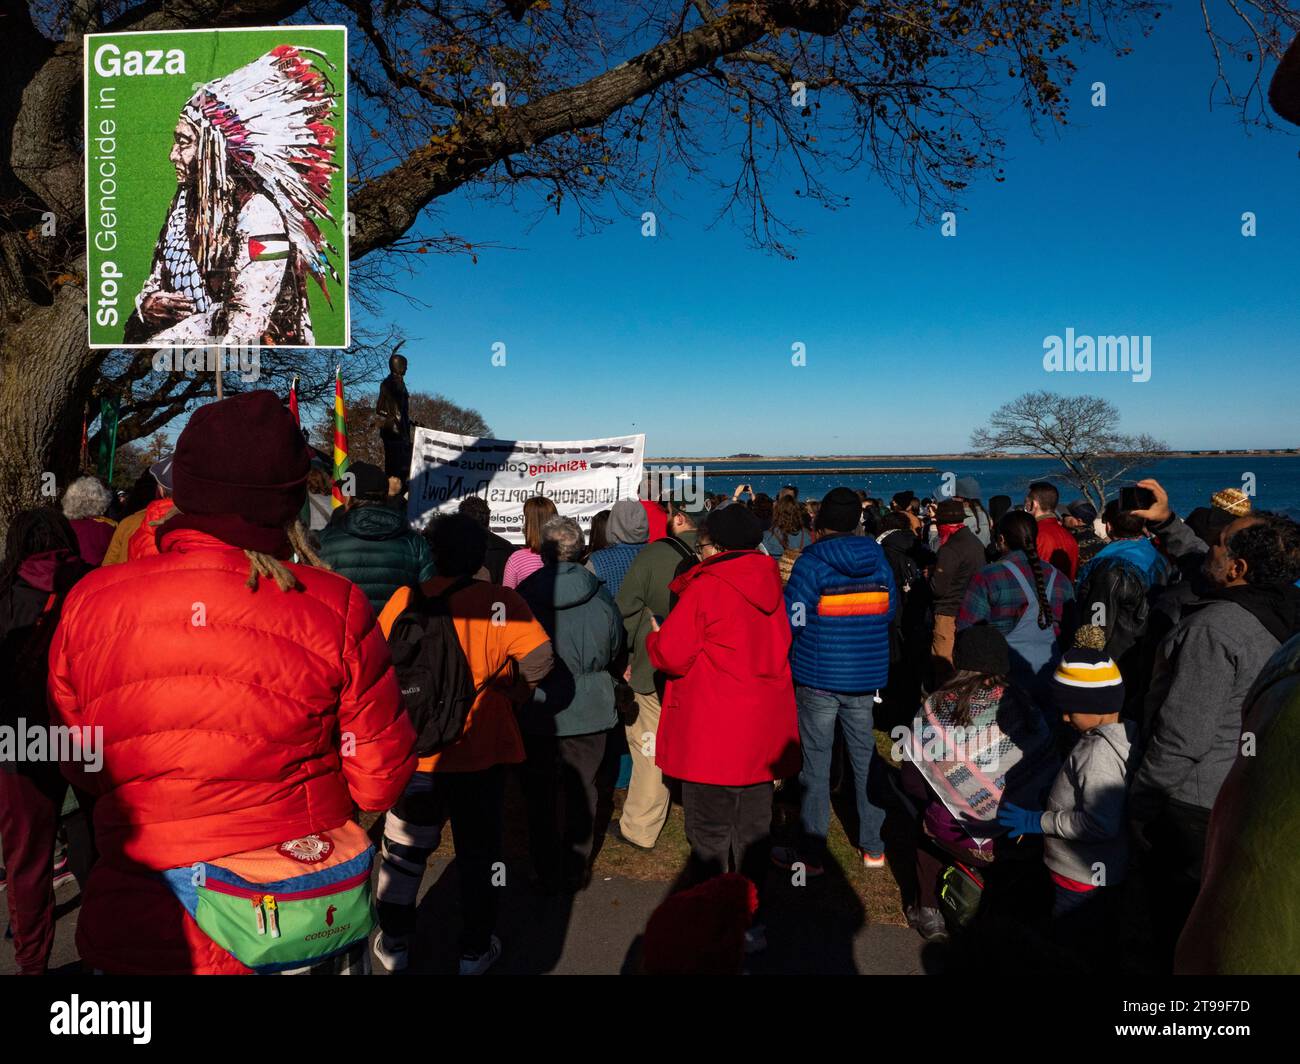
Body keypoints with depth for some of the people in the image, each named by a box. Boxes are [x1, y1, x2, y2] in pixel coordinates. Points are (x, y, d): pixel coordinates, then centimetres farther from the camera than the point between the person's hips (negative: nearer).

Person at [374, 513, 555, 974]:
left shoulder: (405, 599, -9)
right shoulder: (501, 602, -13)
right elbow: (539, 658, -18)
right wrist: (513, 690, 0)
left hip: (414, 749, 1)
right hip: (480, 751, -1)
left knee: (404, 846, 20)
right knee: (479, 849, 16)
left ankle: (394, 943, 34)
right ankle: (475, 950, 27)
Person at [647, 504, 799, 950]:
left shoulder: (705, 586, -13)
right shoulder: (769, 583, 6)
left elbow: (672, 655, -14)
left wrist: (654, 637, 6)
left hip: (713, 732, -6)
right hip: (763, 729, 6)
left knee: (709, 833, 6)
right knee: (753, 829, 16)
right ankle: (751, 921, 26)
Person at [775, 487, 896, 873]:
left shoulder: (812, 563, -12)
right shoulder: (879, 559, 2)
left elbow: (791, 619, -15)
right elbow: (890, 610, 12)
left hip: (818, 678, -4)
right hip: (866, 678, 4)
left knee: (815, 764, 4)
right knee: (865, 758, 14)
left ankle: (811, 853, 12)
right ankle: (874, 846, 24)